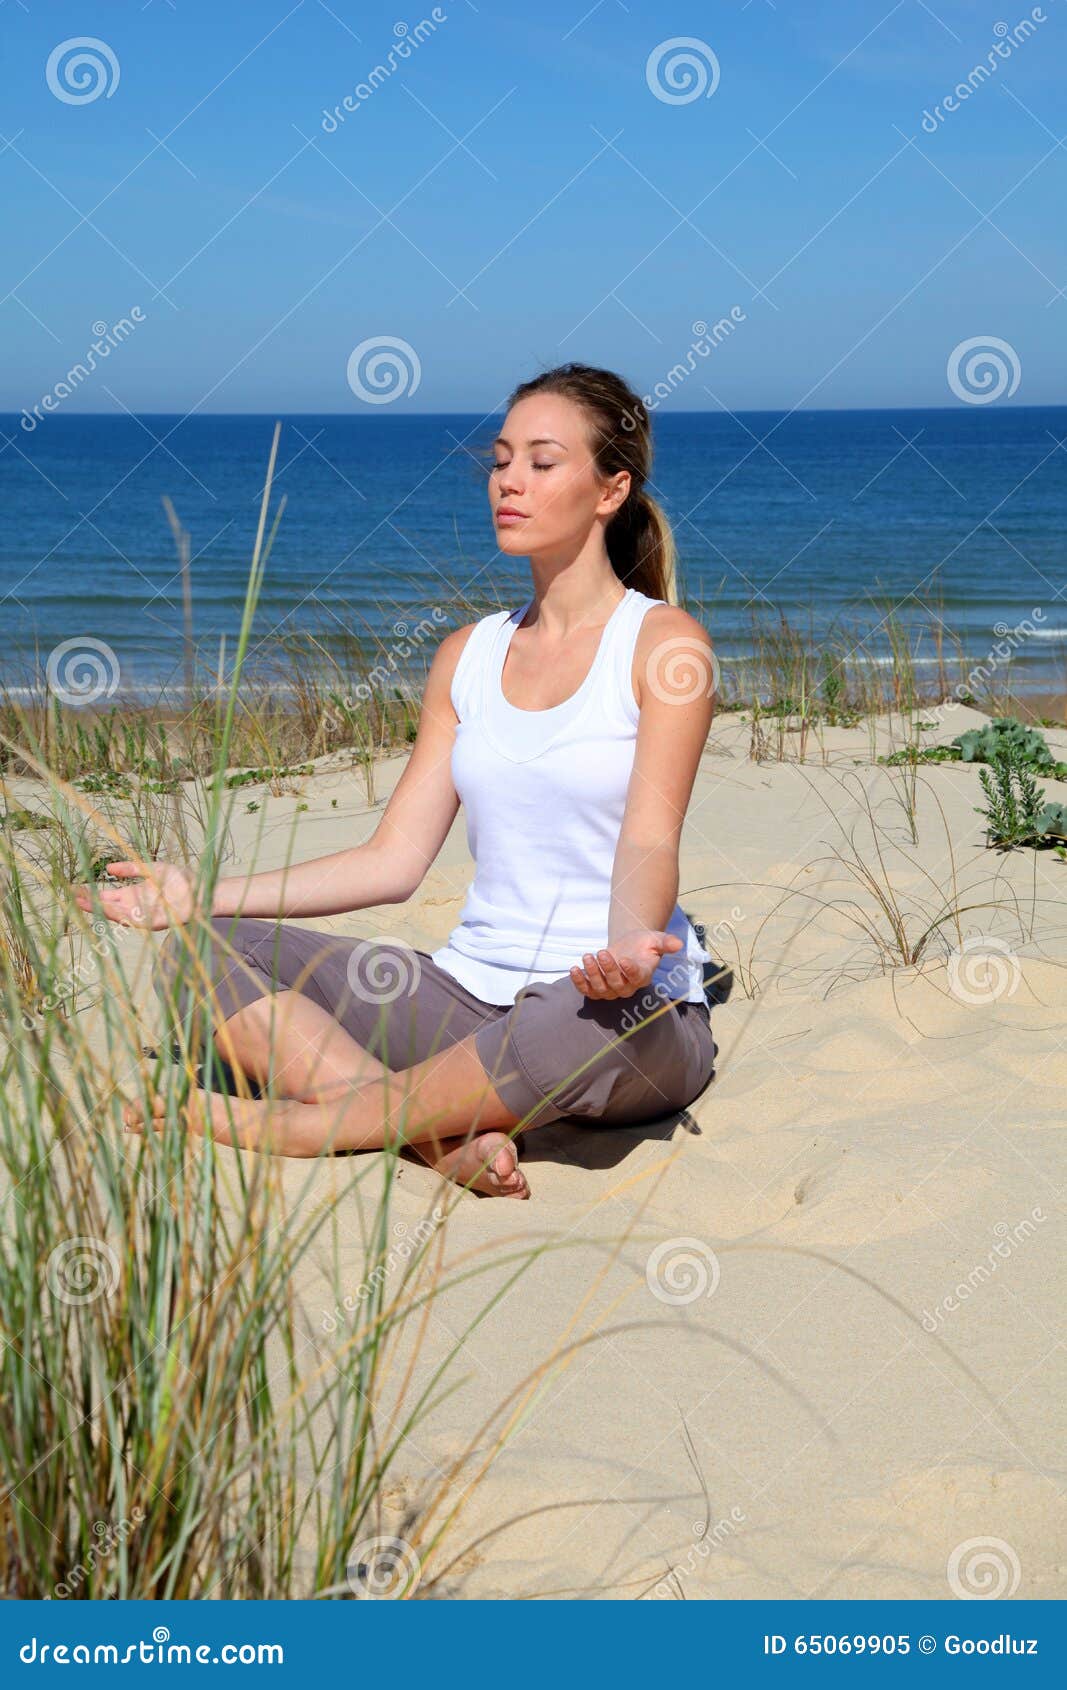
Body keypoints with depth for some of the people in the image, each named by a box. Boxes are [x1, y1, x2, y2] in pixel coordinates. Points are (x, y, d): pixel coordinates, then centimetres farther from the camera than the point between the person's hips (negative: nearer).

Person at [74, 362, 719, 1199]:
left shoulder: (663, 641, -4)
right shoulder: (468, 656, 13)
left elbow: (650, 844, -15)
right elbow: (394, 859, 9)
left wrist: (631, 948, -37)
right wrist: (207, 893, 1)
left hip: (632, 1012, -5)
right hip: (472, 993, 6)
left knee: (595, 1019, -43)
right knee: (201, 949, -10)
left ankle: (284, 1122, -24)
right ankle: (447, 1137, -30)